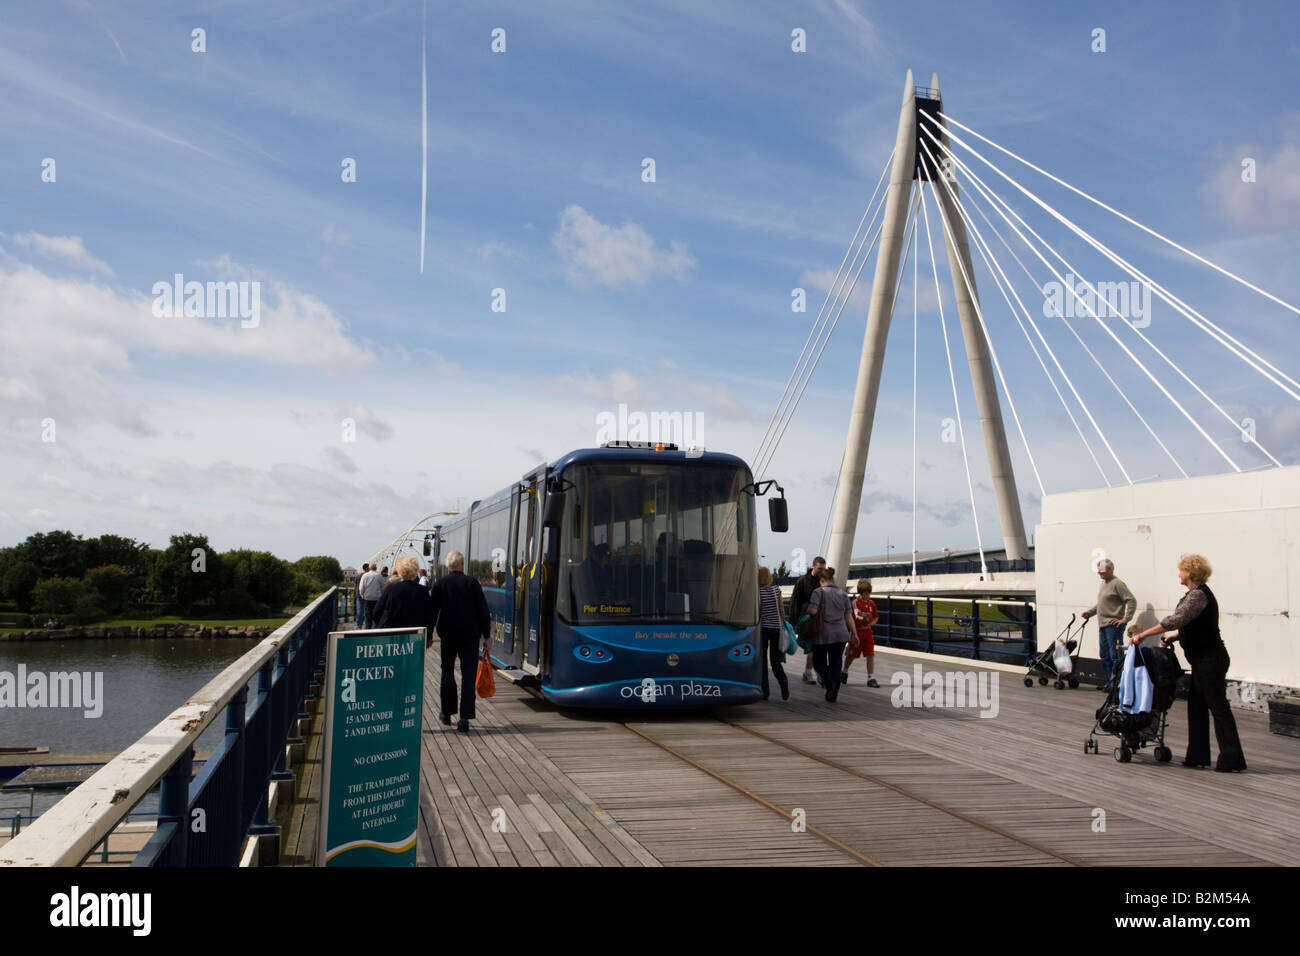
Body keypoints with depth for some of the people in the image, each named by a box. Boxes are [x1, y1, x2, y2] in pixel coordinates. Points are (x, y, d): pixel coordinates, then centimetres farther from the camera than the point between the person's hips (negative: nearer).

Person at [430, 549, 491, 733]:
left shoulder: (439, 584, -3)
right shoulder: (472, 583, -6)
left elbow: (432, 611, 0)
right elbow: (483, 611, -5)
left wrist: (429, 635, 9)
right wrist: (487, 636, 2)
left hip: (448, 635, 2)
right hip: (470, 636, -2)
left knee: (447, 673, 18)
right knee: (468, 676, -1)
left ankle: (447, 713, 27)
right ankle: (465, 717, -9)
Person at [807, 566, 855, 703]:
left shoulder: (819, 592, -8)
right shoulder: (843, 594, 6)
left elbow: (813, 611, -19)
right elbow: (849, 617, 7)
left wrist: (806, 609, 3)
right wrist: (854, 633, 13)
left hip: (823, 634, -4)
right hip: (841, 635, 4)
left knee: (819, 661, 12)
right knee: (836, 662, 10)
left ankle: (829, 682, -13)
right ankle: (834, 693, 9)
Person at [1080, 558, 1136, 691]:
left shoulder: (1117, 584, -11)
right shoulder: (1103, 583, 17)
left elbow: (1132, 601, -16)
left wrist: (1125, 619, -17)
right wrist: (1089, 612, 17)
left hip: (1113, 625, -10)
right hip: (1102, 625, 10)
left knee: (1115, 656, -8)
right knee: (1105, 656, 12)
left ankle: (1115, 684, -5)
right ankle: (1108, 682, 19)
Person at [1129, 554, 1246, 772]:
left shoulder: (1199, 594, -18)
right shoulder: (1196, 593, 14)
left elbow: (1176, 620, -25)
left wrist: (1142, 634, -22)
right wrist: (1173, 638, 9)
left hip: (1210, 660, -10)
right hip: (1203, 660, 10)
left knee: (1219, 707, -5)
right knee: (1196, 705, 12)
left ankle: (1232, 760, 0)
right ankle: (1198, 755, 17)